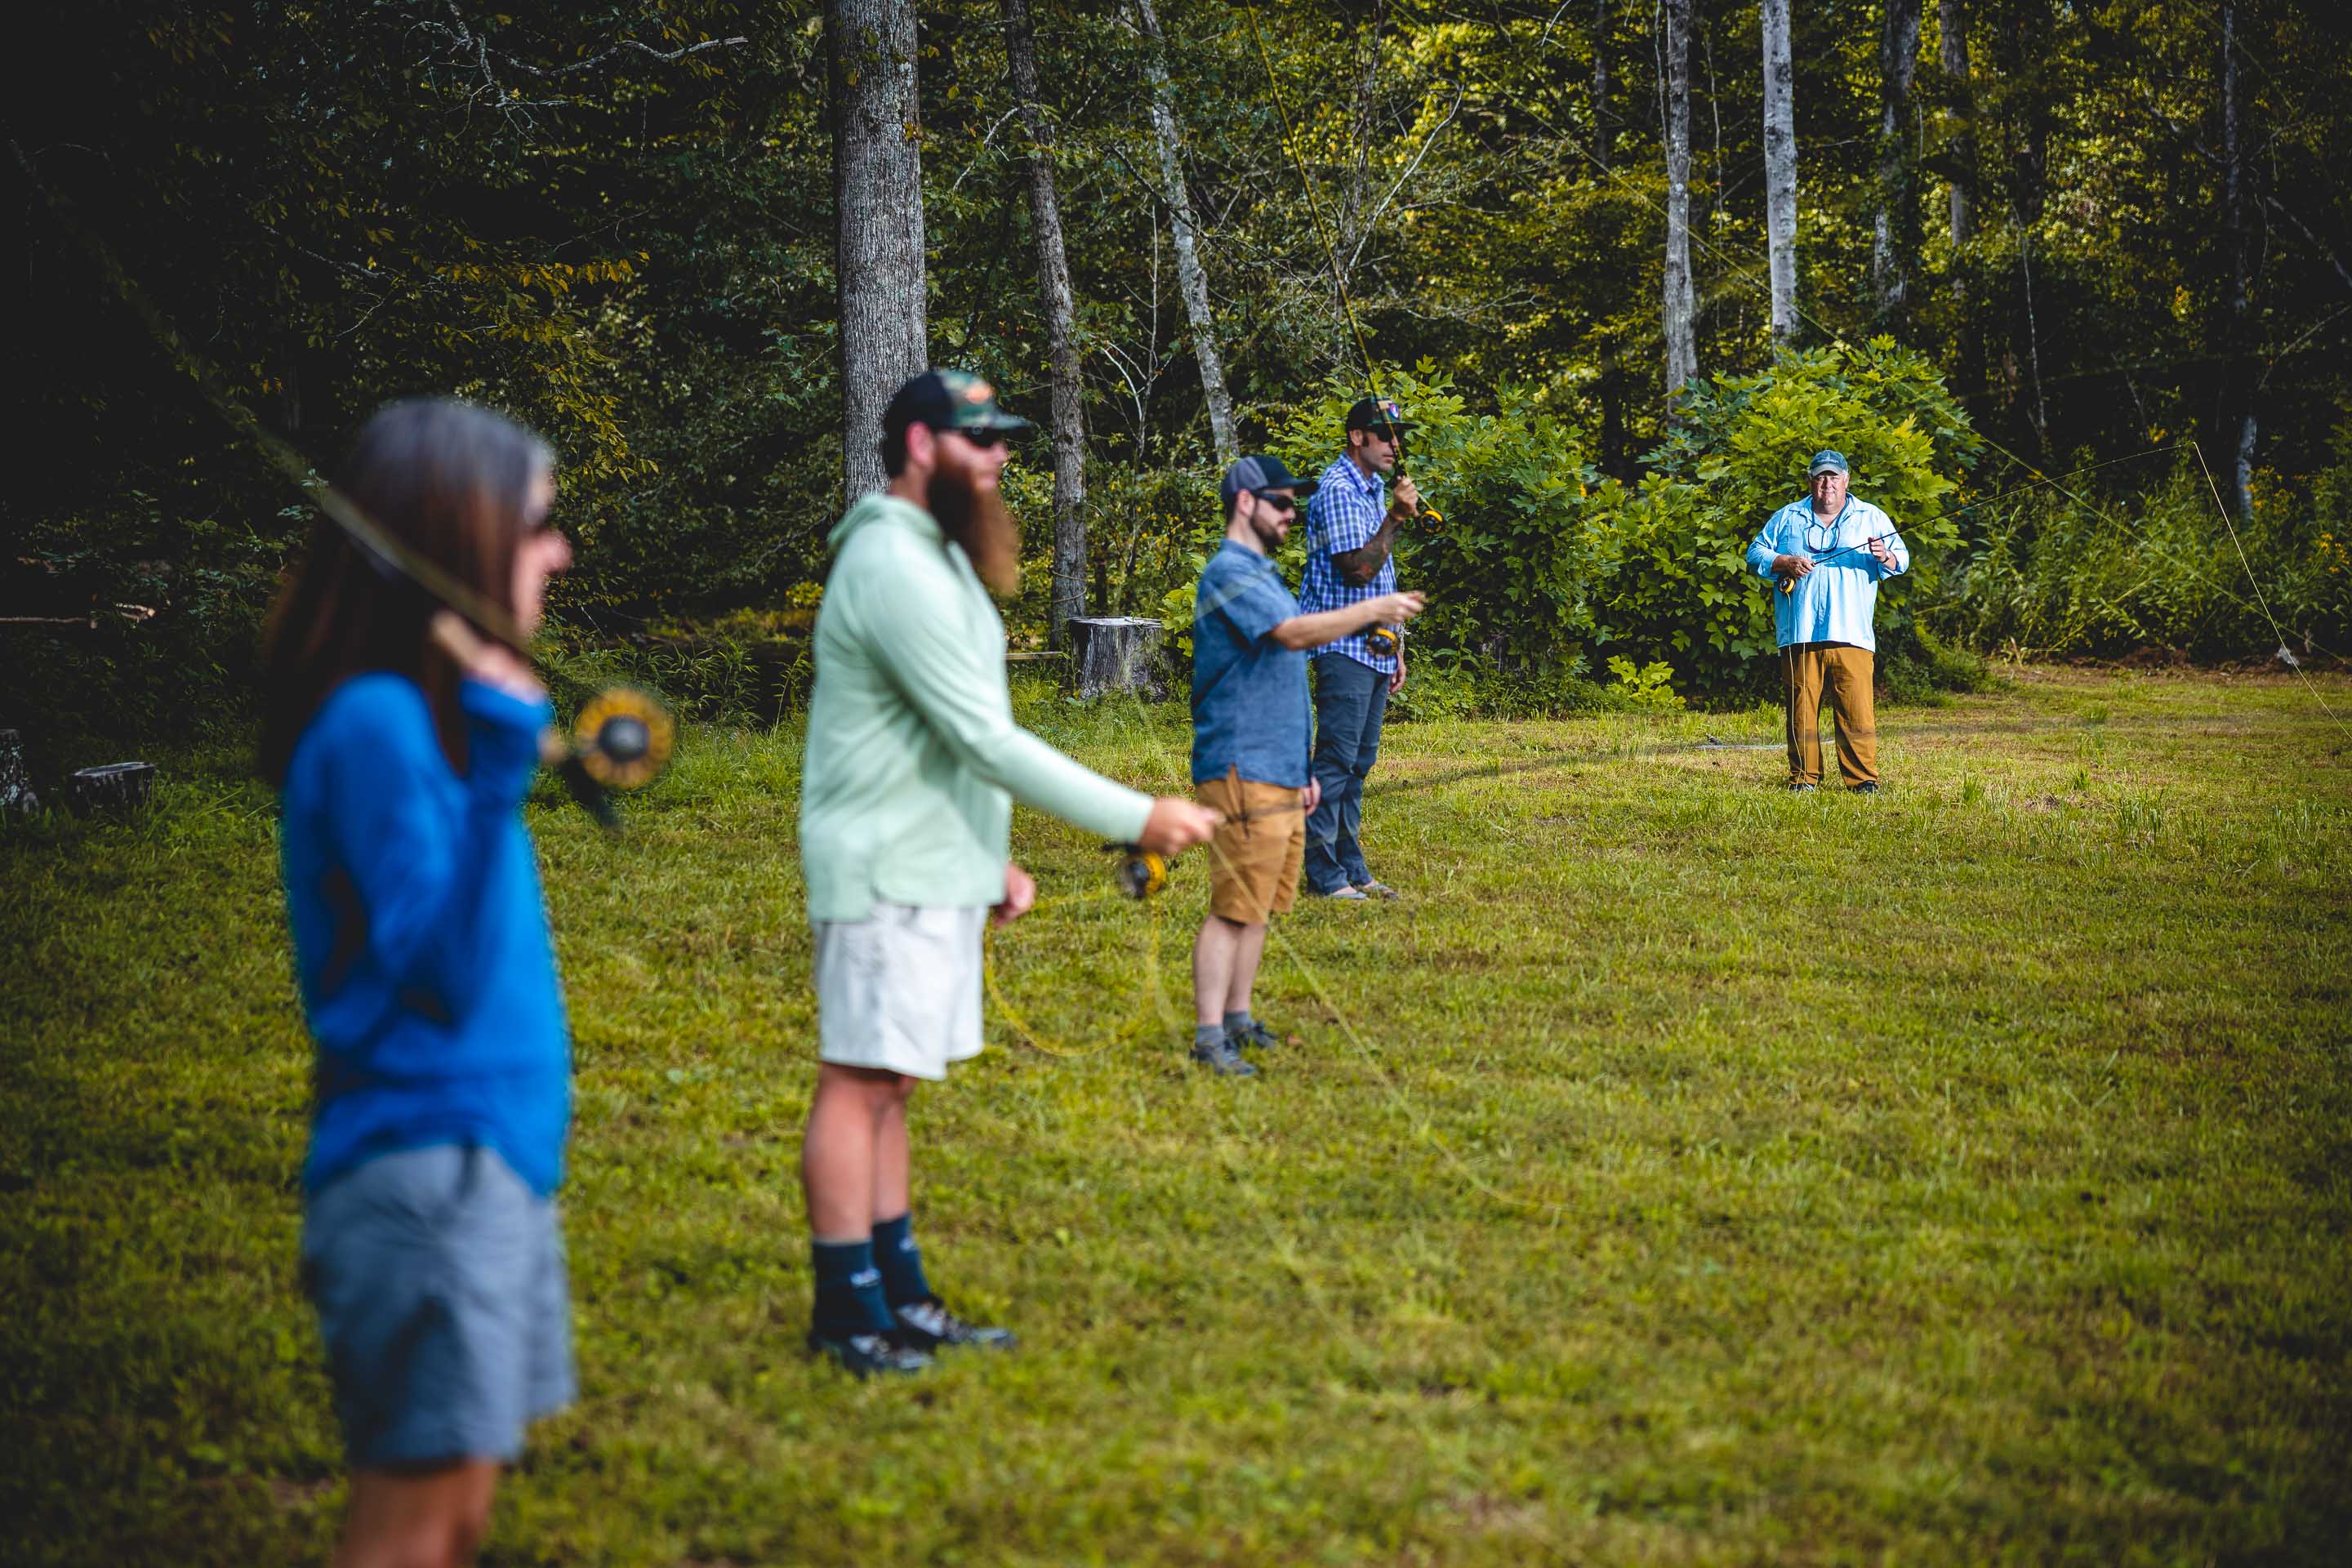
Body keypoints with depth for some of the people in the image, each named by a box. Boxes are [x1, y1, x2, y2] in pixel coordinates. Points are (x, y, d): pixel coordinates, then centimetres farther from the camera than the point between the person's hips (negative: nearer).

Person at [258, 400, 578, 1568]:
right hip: (425, 1158, -10)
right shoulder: (376, 724, -17)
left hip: (488, 1156, 10)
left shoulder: (430, 714, 12)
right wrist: (499, 758, -27)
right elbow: (447, 974, -22)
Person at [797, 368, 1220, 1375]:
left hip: (934, 872, 10)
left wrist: (992, 858, 15)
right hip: (887, 875, -10)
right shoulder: (896, 568, -19)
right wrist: (1135, 819, -20)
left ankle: (898, 1294, 18)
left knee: (888, 1085, 13)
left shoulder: (937, 557, 16)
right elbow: (985, 741, -22)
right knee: (859, 1084, -4)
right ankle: (846, 1313, 1)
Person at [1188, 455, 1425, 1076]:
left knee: (1261, 906, 12)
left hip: (1279, 776, 10)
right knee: (1234, 908, -11)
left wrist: (1302, 769, 24)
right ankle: (1209, 1036, -11)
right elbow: (1293, 633, -26)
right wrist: (1372, 610, -20)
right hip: (1242, 774, -10)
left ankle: (1237, 1019, 19)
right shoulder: (1229, 573, -11)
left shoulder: (1263, 575, 21)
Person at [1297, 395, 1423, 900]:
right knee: (1336, 760, -9)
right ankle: (1322, 872, -8)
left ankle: (1350, 867, 14)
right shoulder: (1338, 490, -12)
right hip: (1344, 646, -9)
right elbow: (1357, 569, -21)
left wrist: (1396, 650, 20)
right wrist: (1395, 519, -16)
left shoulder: (1375, 489, 18)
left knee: (1358, 763, 10)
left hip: (1375, 647, 9)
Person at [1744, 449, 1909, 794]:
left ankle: (1864, 778, -4)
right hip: (1799, 633, 1)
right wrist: (1785, 563, -6)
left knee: (1858, 710, -8)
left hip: (1851, 635, -1)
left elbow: (1901, 559, 10)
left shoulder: (1871, 517, 15)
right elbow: (1755, 556, 12)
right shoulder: (1786, 519, 15)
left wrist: (1885, 556, -12)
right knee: (1802, 709, -1)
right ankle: (1803, 778, 7)